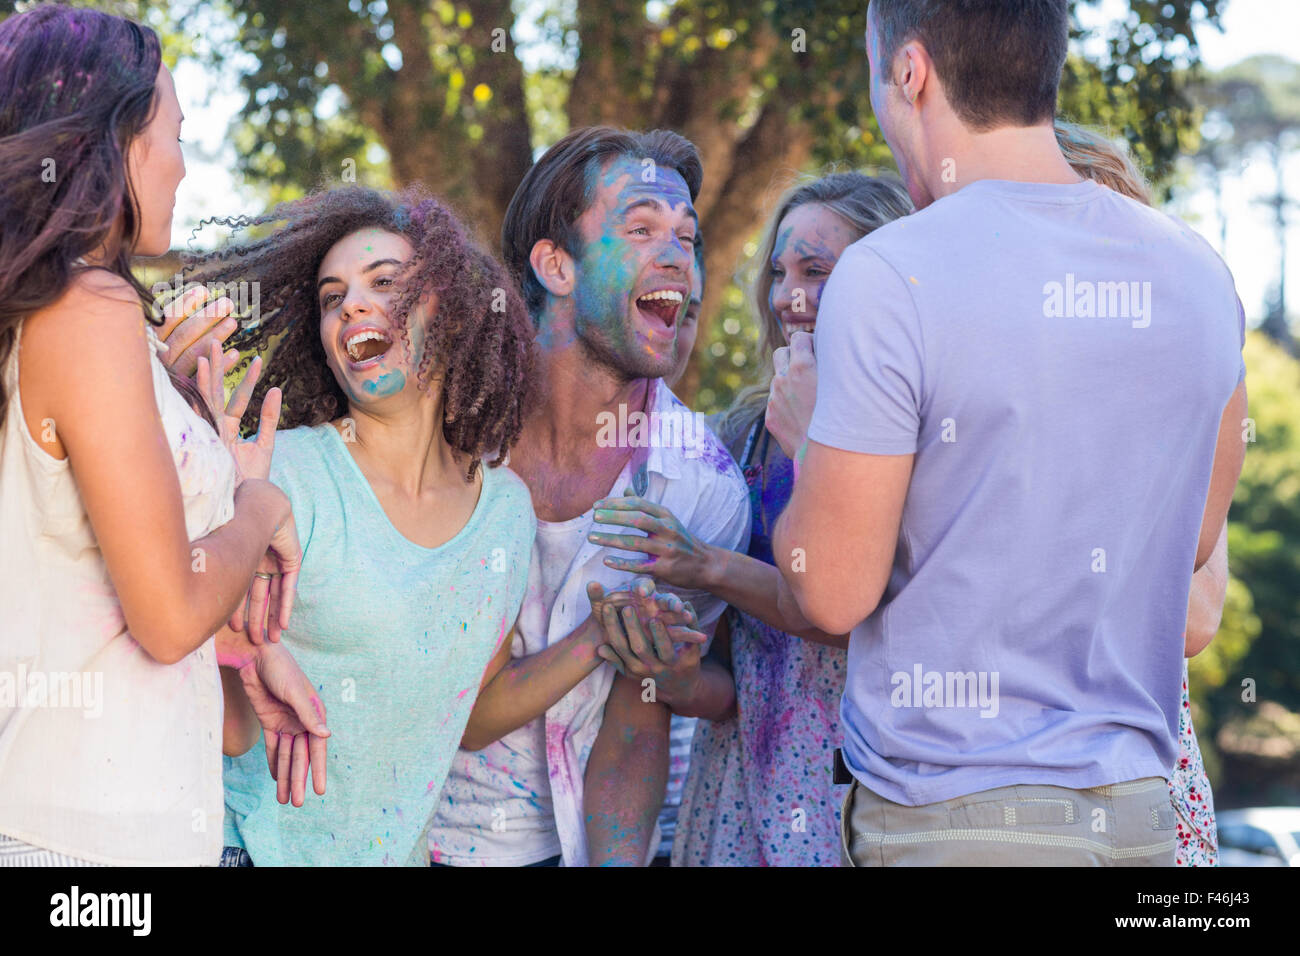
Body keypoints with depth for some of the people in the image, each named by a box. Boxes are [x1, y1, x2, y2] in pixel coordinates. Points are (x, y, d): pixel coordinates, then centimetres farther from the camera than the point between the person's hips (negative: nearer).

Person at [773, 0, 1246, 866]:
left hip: (948, 812, -5)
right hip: (1136, 808, 6)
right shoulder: (1199, 273, 3)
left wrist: (803, 442, 6)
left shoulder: (887, 278, -16)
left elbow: (833, 593, -12)